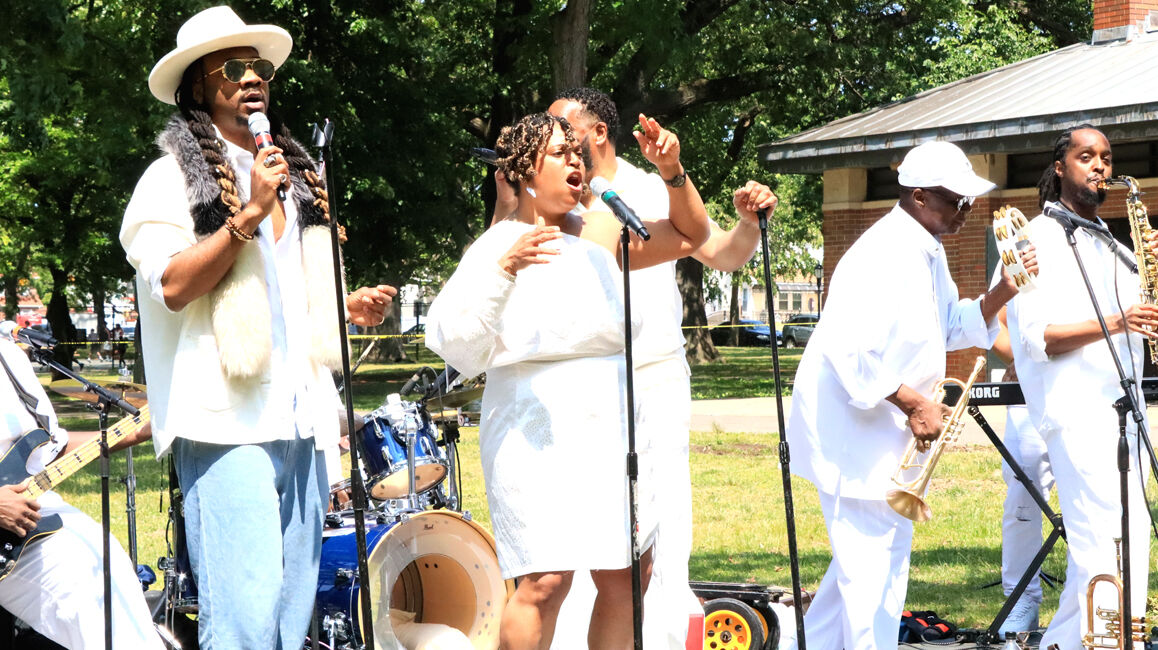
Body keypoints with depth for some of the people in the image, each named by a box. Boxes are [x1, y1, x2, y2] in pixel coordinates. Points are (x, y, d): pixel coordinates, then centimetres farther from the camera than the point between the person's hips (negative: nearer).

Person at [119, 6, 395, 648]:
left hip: (301, 420, 7)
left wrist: (347, 308, 12)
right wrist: (250, 214, -15)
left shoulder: (294, 177, 22)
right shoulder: (174, 175, 0)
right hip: (227, 420, -7)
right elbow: (172, 285, -13)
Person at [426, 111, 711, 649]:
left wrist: (672, 172, 1)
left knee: (628, 576, 6)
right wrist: (505, 269, -26)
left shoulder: (601, 232, 13)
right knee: (547, 580, -17)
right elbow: (450, 338, -15)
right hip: (538, 431, -6)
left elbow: (690, 236, 18)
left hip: (609, 423, 6)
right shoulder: (496, 246, -3)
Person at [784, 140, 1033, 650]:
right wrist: (914, 404, -22)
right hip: (851, 427, -11)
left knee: (882, 548, 19)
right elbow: (850, 353, -28)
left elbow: (951, 327, 17)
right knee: (873, 556, -6)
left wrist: (1003, 293, 1)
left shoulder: (929, 253, 10)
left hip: (887, 432, 11)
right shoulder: (883, 255, -23)